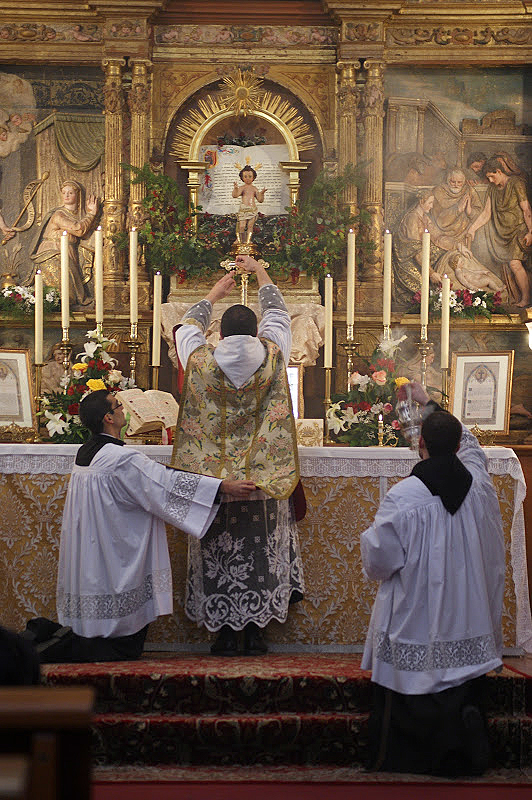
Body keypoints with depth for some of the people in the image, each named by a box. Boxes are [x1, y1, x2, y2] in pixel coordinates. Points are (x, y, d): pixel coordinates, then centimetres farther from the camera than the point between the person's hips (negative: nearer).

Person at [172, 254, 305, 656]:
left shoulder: (201, 362, -8)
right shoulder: (272, 358, -7)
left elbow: (188, 327, 14)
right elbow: (278, 315, 12)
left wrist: (214, 294, 29)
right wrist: (262, 275, 27)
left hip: (212, 481, 0)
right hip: (262, 480, 1)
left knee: (218, 556, 8)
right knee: (261, 554, 10)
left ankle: (225, 633, 13)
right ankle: (256, 632, 13)